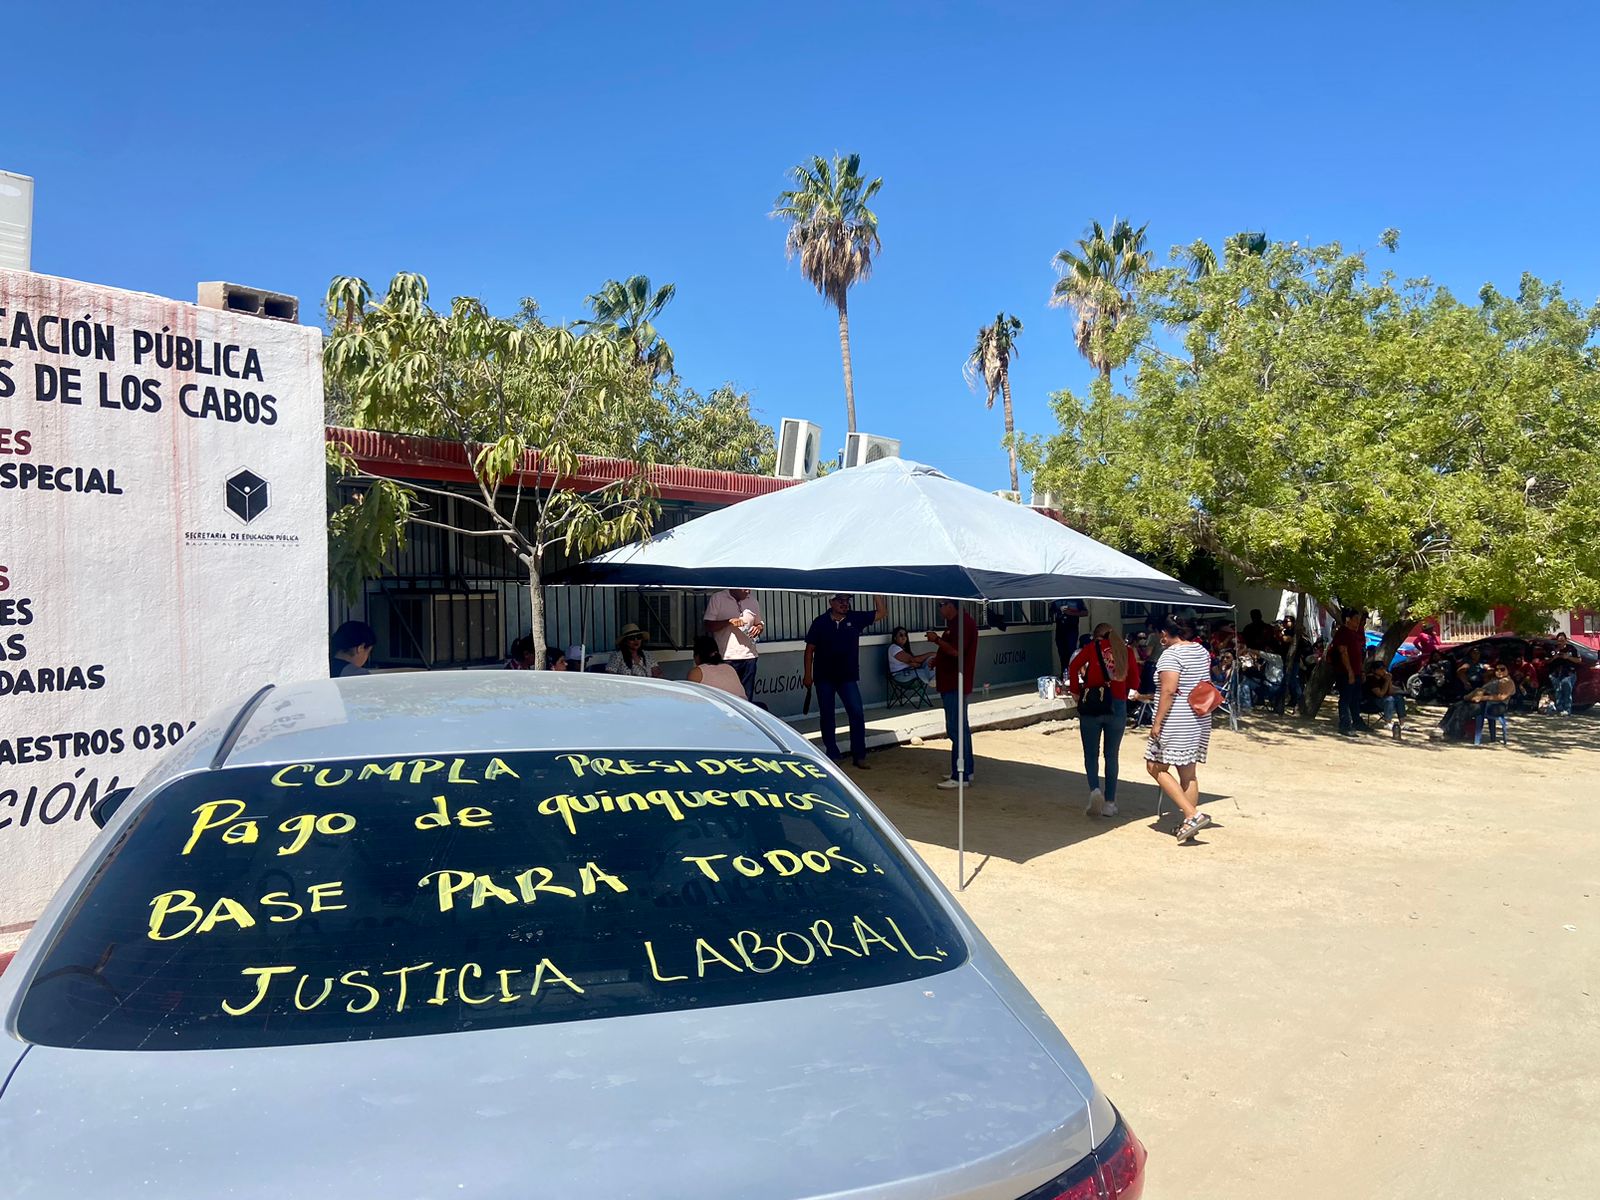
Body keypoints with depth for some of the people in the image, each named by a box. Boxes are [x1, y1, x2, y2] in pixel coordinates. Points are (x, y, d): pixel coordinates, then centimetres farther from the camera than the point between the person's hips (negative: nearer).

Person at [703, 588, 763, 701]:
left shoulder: (753, 601, 13)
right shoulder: (717, 599, 0)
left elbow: (759, 623, 25)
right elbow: (708, 626, -3)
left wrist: (759, 628, 1)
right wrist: (728, 622, -18)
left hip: (749, 657, 4)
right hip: (726, 658, -4)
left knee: (747, 698, 4)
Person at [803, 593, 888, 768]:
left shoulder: (856, 618, 0)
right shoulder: (820, 622, -3)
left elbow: (882, 612, 1)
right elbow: (810, 648, 0)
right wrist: (808, 674, -4)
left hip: (848, 677, 1)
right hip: (824, 677, 0)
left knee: (857, 714, -7)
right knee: (826, 716, 6)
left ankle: (859, 755, 0)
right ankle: (832, 754, 19)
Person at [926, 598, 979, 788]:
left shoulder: (963, 623, -16)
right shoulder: (955, 623, 17)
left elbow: (956, 651, -25)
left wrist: (937, 640, -14)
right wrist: (937, 660, 16)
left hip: (956, 685, -11)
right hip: (951, 684, 11)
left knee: (957, 730, -9)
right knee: (960, 728, 15)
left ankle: (960, 776, -6)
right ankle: (965, 771, 23)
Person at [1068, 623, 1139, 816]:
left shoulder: (1093, 647, 3)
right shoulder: (1125, 650, 10)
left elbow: (1074, 667, -10)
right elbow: (1135, 680, 6)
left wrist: (1075, 691, -1)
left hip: (1091, 705, -2)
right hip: (1117, 706, 2)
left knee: (1091, 754, 8)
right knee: (1111, 756, 12)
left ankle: (1095, 790, -15)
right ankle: (1109, 803, 14)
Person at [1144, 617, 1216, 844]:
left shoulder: (1170, 655, -15)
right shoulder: (1202, 651, 11)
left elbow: (1168, 691, -22)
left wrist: (1157, 722, -21)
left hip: (1175, 721, -8)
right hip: (1200, 721, 9)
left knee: (1156, 767, 1)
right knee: (1189, 773, 13)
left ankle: (1192, 815, -8)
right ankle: (1190, 826, 16)